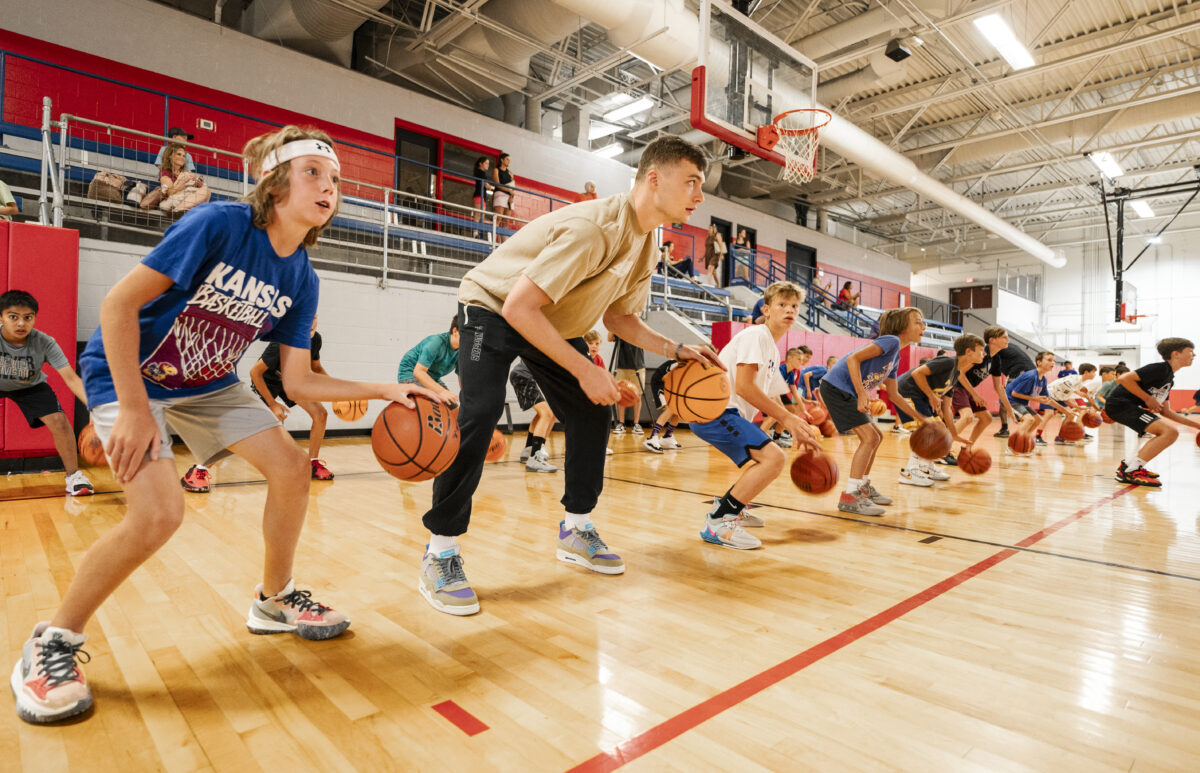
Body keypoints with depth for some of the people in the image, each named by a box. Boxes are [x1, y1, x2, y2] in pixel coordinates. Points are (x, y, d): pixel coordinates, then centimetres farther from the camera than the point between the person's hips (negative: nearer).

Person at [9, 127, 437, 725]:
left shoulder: (301, 280, -7)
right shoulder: (219, 223, -24)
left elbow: (298, 381, -5)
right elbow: (119, 303, -24)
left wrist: (384, 391, -15)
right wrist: (135, 409, -26)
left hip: (209, 384, 6)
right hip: (129, 374, -6)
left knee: (291, 468, -5)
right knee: (159, 513, -22)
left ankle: (274, 600, 17)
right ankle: (51, 645, 5)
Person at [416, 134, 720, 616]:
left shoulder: (647, 243, -5)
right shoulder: (593, 228, -33)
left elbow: (619, 316, 5)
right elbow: (519, 308, -34)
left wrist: (675, 350, -8)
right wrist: (585, 370, -32)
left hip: (551, 322, 9)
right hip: (491, 309, -8)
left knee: (592, 414, 2)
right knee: (480, 414, -26)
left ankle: (576, 530, 16)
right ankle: (440, 553, -12)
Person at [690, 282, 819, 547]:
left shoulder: (773, 350, 21)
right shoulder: (755, 335, -8)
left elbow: (770, 399, 26)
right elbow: (743, 386, -19)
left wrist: (798, 431, 16)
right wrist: (787, 418, -16)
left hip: (728, 413, 10)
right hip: (713, 410, -10)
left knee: (771, 459, 21)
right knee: (774, 457, -22)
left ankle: (730, 507, 29)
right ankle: (717, 522, -19)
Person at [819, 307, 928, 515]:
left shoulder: (895, 356, 18)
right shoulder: (891, 341, -11)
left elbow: (894, 395, 24)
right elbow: (853, 358, -23)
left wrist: (921, 418, 23)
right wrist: (861, 394, -29)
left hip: (847, 392, 10)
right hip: (836, 386, -10)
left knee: (876, 437, 17)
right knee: (869, 437, -14)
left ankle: (863, 487, 29)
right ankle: (849, 497, -13)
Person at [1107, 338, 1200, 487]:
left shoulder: (1169, 378, 19)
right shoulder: (1160, 369, -11)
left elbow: (1165, 412, 22)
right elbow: (1123, 379, -23)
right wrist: (1148, 398, -17)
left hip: (1132, 407, 10)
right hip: (1120, 404, -10)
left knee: (1167, 432, 20)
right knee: (1170, 432, -17)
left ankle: (1128, 463, 13)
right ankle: (1129, 471, -17)